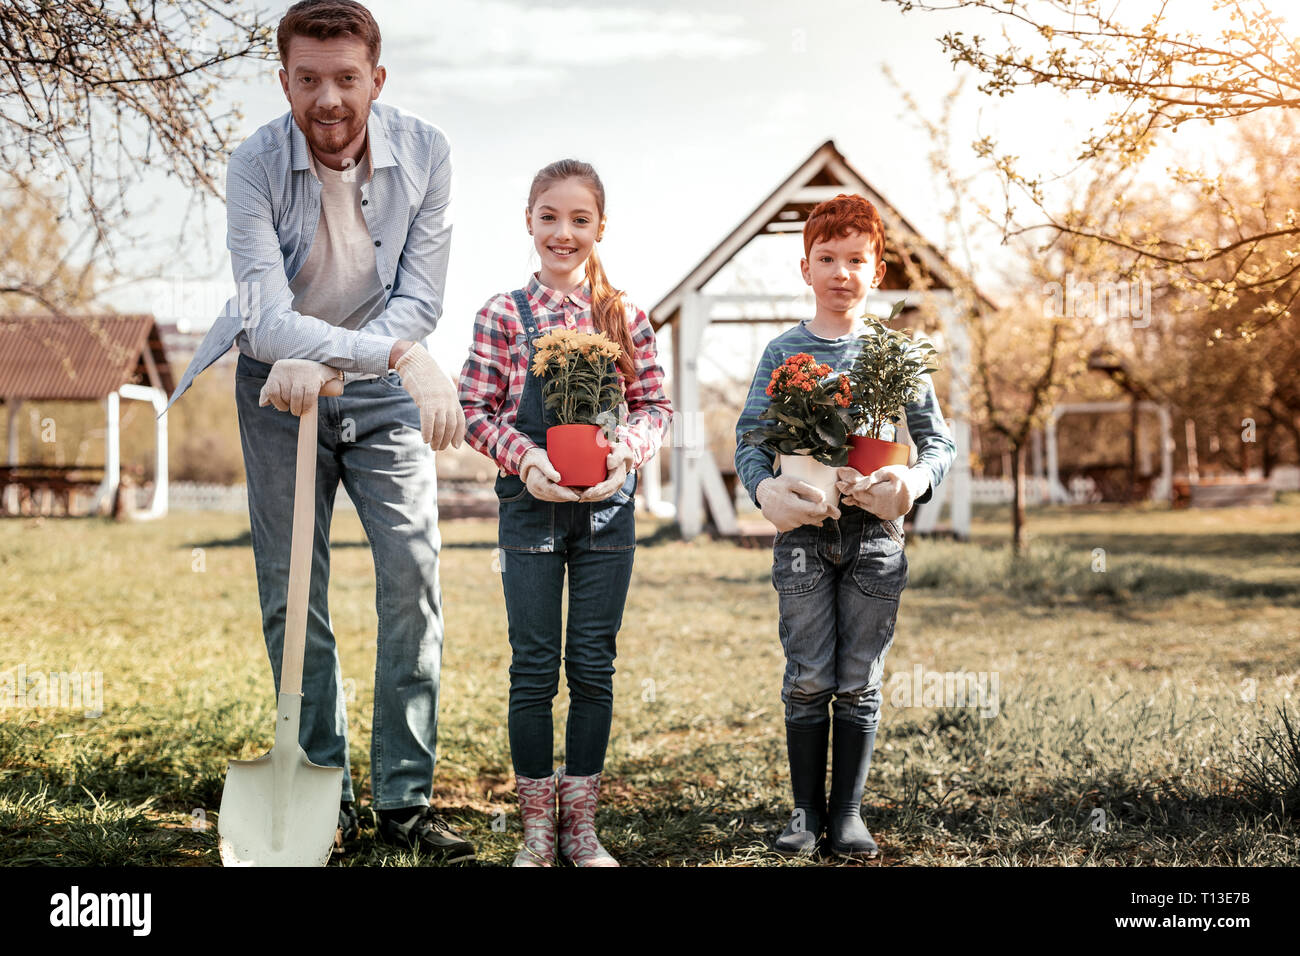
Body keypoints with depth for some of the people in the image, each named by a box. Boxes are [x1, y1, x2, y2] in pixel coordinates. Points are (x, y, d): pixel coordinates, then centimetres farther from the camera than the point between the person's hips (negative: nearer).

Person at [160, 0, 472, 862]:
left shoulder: (424, 152, -15)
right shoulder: (257, 165, -20)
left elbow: (418, 301, -14)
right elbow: (268, 321, -29)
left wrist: (322, 363, -28)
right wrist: (400, 353, -41)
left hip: (383, 387, 1)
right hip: (280, 386, -1)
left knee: (413, 569, -10)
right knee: (292, 593, -1)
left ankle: (406, 797, -3)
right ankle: (326, 798, 9)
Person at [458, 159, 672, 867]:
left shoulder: (625, 317, 4)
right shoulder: (503, 315, 0)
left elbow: (654, 405, 6)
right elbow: (475, 409, -1)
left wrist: (626, 449, -13)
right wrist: (525, 460, -16)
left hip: (606, 509, 2)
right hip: (530, 508, -1)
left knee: (593, 667, 7)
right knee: (534, 670, 4)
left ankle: (582, 826, 19)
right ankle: (537, 832, 15)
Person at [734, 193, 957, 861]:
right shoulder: (785, 351, 4)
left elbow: (939, 439, 5)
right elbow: (749, 437, -1)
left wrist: (916, 479, -17)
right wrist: (766, 489, -21)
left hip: (874, 531, 1)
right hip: (804, 530, 0)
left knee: (859, 680, 5)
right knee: (808, 678, 2)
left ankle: (847, 811, 16)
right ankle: (806, 810, 14)